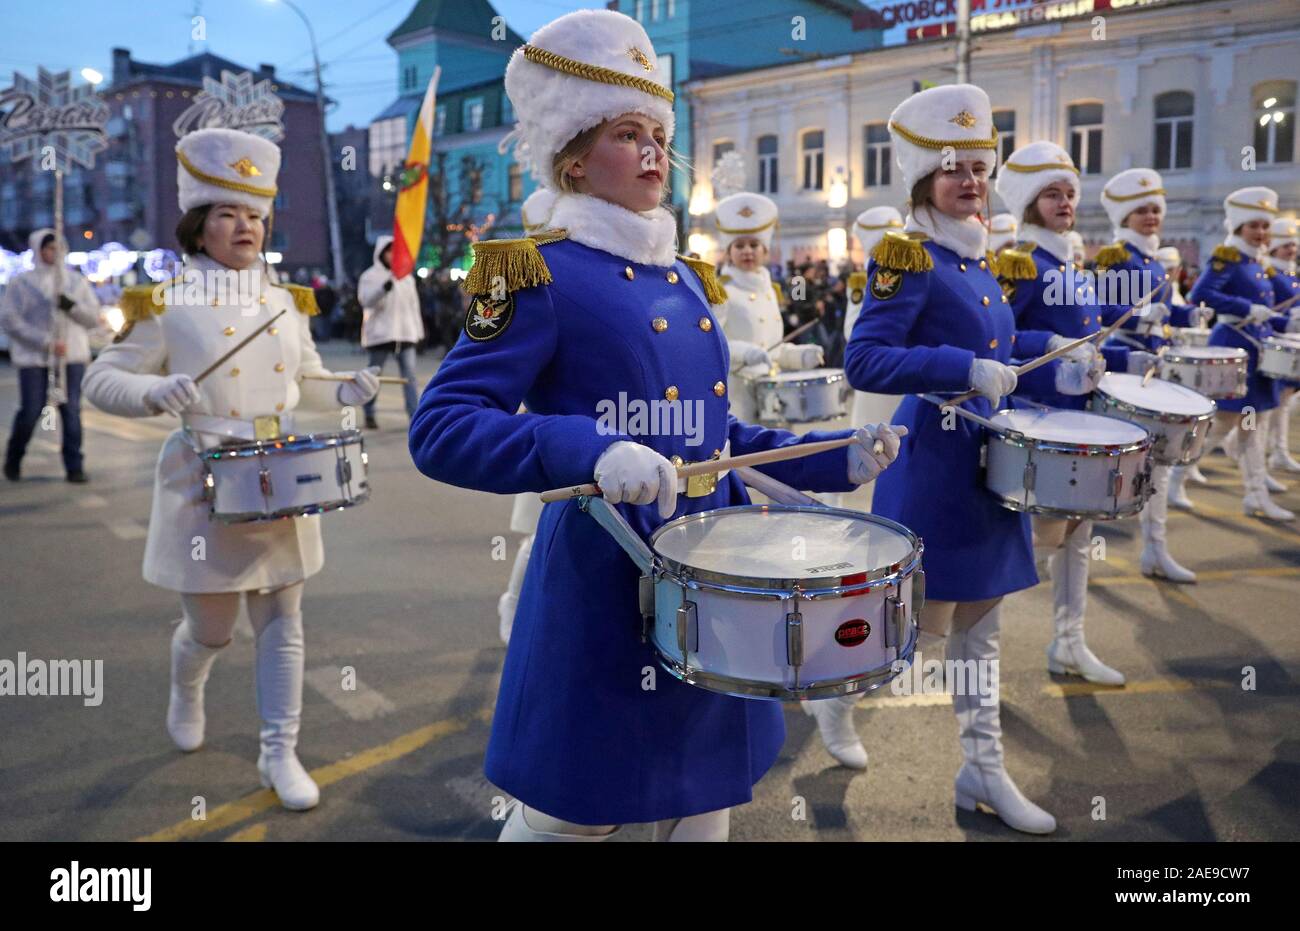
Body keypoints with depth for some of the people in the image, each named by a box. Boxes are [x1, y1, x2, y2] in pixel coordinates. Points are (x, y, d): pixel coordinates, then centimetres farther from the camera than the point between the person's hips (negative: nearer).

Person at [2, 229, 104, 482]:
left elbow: (94, 317, 7)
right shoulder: (21, 282, 2)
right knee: (30, 412, -2)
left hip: (72, 357, 2)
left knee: (71, 411, -3)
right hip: (33, 358, -2)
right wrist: (46, 342, -14)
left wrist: (72, 306, -14)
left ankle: (75, 466, 3)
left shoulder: (76, 281, 10)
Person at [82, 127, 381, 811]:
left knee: (282, 624, 6)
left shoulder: (287, 303, 7)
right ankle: (185, 693, 45)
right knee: (210, 629, 10)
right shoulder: (165, 306, -7)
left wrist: (342, 391, -4)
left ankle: (280, 754, 16)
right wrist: (155, 391, -25)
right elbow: (101, 381, -5)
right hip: (206, 489, -3)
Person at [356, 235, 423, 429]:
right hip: (380, 333, -4)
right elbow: (366, 300, -18)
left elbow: (414, 304, 19)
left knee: (409, 375, -3)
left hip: (405, 333, 4)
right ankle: (369, 415, 14)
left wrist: (418, 330, 16)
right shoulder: (370, 276, -1)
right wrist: (384, 287, -34)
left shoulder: (406, 277, 15)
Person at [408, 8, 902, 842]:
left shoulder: (687, 278, 11)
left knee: (710, 791, 20)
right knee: (572, 812, 9)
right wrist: (589, 450, -34)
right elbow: (438, 428, -20)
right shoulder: (542, 275, -12)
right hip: (608, 584, -7)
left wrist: (835, 459, 7)